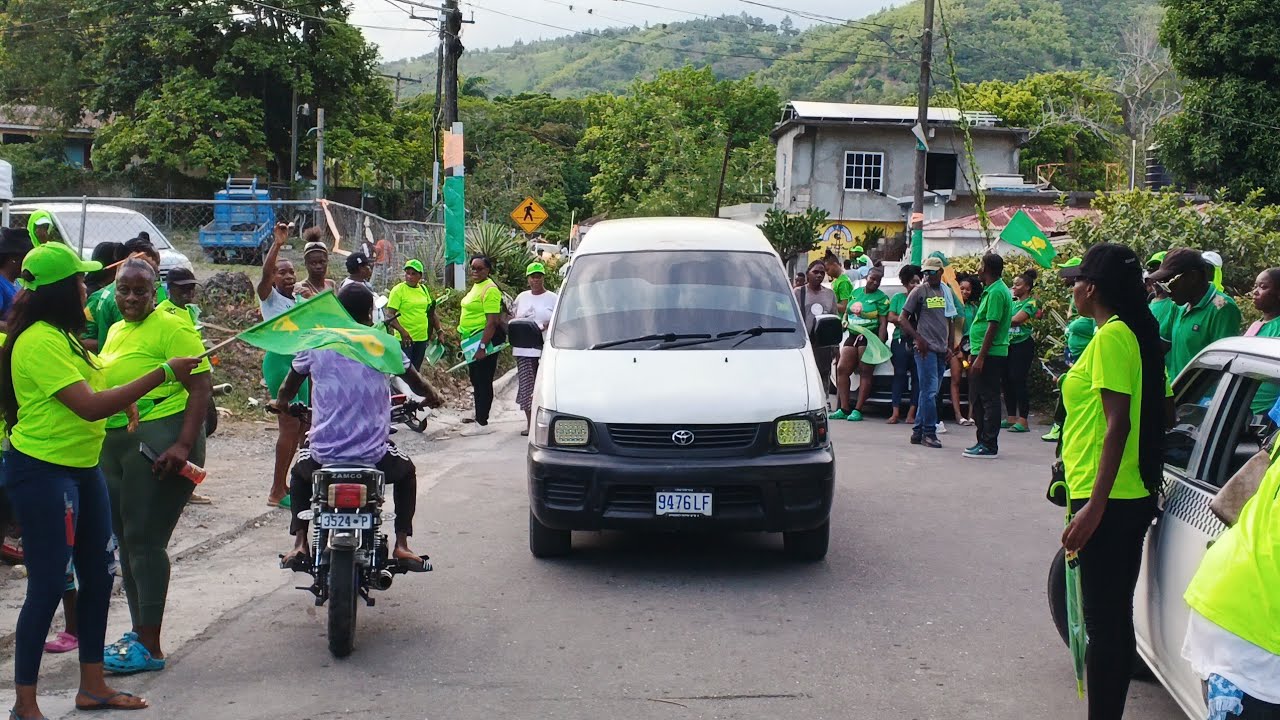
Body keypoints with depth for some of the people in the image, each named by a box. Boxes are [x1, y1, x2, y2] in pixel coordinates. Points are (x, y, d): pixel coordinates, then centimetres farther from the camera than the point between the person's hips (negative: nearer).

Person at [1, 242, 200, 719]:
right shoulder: (39, 342, -20)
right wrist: (162, 374, -25)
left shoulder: (62, 336, 13)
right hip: (42, 471, -10)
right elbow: (89, 406, -26)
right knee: (48, 585, -6)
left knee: (97, 573, 14)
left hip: (81, 467, 10)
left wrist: (125, 402, 3)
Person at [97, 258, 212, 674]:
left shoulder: (172, 327, -10)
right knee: (125, 539, 13)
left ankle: (150, 648, -5)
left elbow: (200, 385, -17)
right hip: (114, 444, 9)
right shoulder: (116, 331, 17)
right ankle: (139, 632, 25)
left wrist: (184, 445, -25)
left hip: (160, 441, -9)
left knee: (144, 540, -9)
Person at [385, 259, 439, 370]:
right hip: (405, 338, -6)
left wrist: (439, 331, 12)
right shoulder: (398, 290, -9)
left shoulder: (423, 289, 9)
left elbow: (431, 313, 18)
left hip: (422, 337, 6)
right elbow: (390, 315, -16)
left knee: (416, 370, 13)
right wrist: (402, 331, -29)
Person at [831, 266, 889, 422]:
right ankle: (844, 409, 5)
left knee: (865, 372, -6)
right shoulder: (856, 292, 15)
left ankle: (858, 410, -6)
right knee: (842, 369, 1)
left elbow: (883, 323, -10)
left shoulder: (881, 298, -3)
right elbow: (847, 310, 28)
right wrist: (845, 320, 9)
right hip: (852, 336, 7)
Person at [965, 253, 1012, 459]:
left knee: (988, 400, -5)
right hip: (984, 354, 10)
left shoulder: (996, 292, -16)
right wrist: (976, 355, 21)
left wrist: (980, 357, -21)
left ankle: (989, 446, -2)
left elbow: (992, 327, -20)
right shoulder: (992, 290, 16)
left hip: (990, 355, -10)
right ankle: (983, 441, 22)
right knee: (978, 399, 15)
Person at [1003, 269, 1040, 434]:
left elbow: (1015, 320, -16)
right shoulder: (1014, 302, 16)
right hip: (1009, 344, 8)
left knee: (1019, 381, -11)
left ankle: (1023, 421, -9)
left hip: (1023, 344, -8)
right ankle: (1011, 418, 16)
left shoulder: (1031, 303, -6)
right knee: (1008, 381, 8)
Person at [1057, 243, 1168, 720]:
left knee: (1104, 622, -6)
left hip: (1107, 502, -10)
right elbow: (1157, 412, 17)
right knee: (1115, 617, 16)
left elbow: (1118, 423, -21)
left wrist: (1094, 506, -23)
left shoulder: (1111, 336, -15)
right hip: (1134, 497, 10)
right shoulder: (1138, 334, 13)